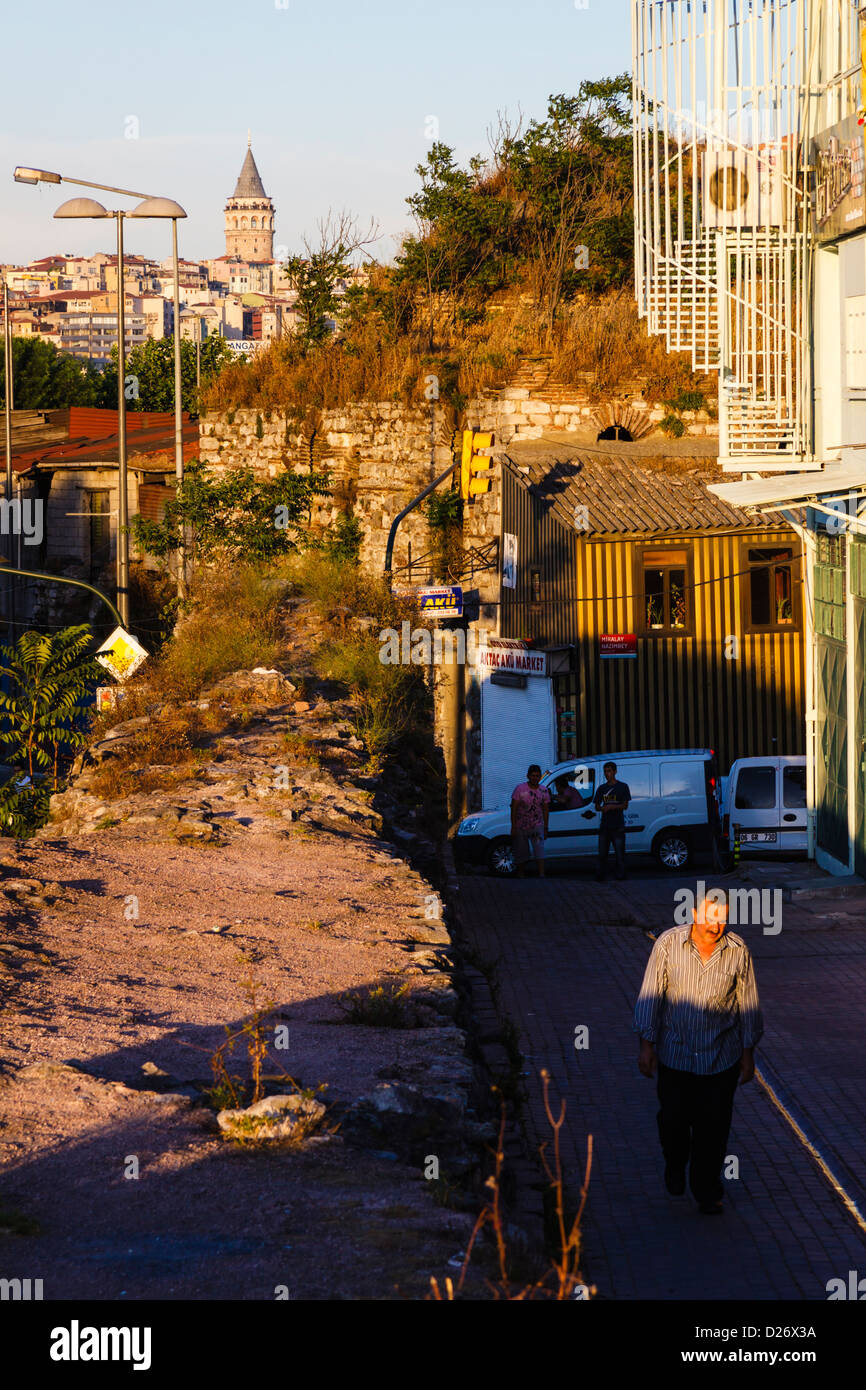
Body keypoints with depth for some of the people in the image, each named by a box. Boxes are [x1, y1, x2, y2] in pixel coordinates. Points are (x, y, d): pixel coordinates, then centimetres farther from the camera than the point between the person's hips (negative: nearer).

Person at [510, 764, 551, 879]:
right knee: (521, 853, 8)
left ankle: (541, 875, -23)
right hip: (521, 826, -1)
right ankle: (520, 875, 26)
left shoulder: (544, 791, 1)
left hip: (537, 826, 1)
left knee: (539, 848, -16)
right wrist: (513, 827, -12)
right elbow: (514, 808, -8)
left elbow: (545, 810, 8)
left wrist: (545, 827, 5)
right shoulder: (520, 789, -7)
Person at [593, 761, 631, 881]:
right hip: (604, 826, 4)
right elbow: (597, 806, 14)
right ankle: (601, 876, 11)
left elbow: (625, 805, -5)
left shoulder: (622, 787, 2)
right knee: (602, 853, 4)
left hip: (618, 826, -4)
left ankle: (621, 876, 2)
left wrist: (611, 807, -20)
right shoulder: (602, 788, 14)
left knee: (619, 853, -3)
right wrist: (602, 808, -10)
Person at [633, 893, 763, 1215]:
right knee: (673, 1119, 10)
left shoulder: (738, 951, -9)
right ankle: (675, 1167, 41)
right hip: (675, 1053, 0)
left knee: (713, 1127, 2)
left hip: (721, 1057, 0)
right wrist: (646, 1044, -8)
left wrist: (748, 1053, 5)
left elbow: (748, 1004, 1)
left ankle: (707, 1191, 19)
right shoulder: (668, 944, -11)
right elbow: (650, 995, -7)